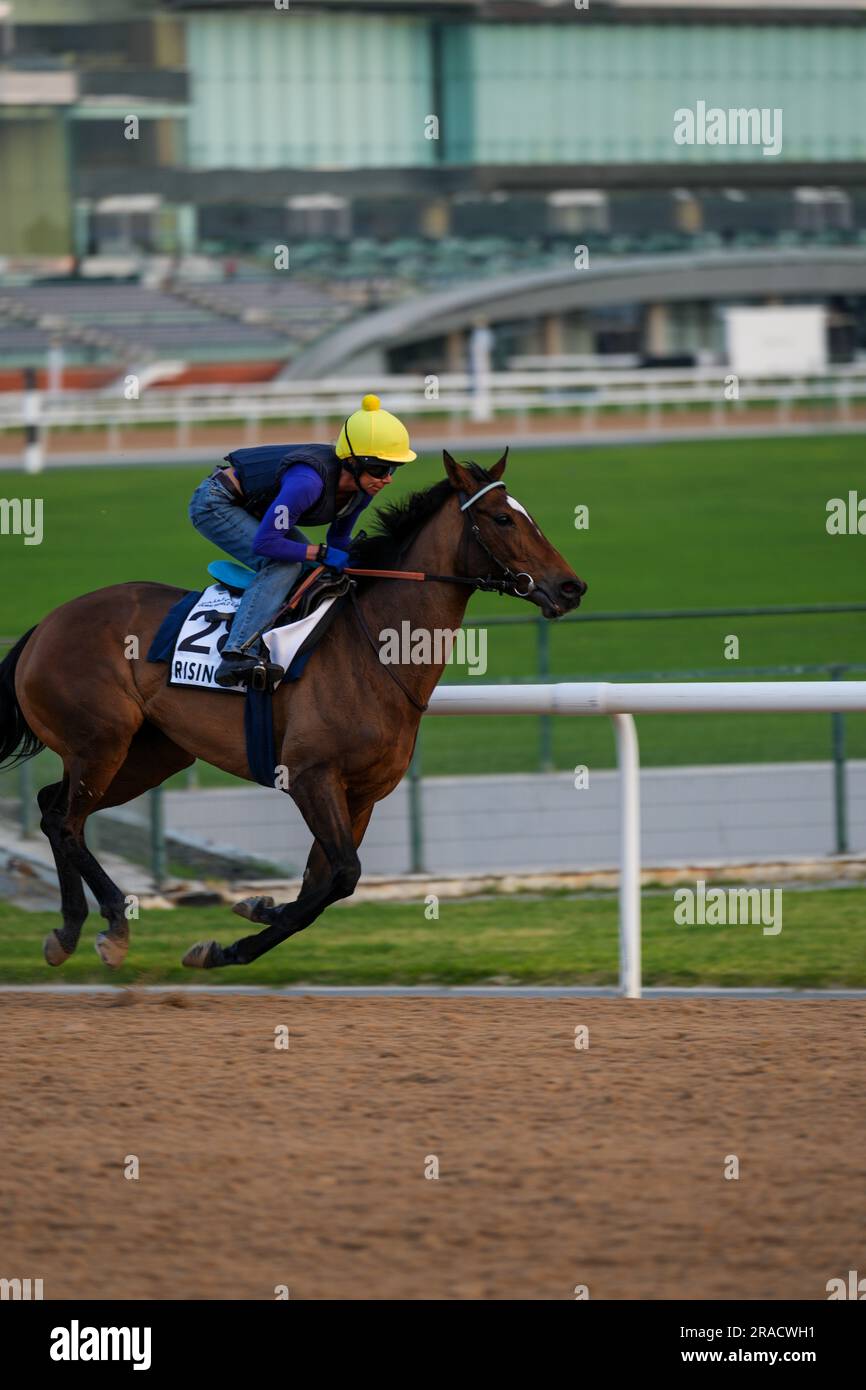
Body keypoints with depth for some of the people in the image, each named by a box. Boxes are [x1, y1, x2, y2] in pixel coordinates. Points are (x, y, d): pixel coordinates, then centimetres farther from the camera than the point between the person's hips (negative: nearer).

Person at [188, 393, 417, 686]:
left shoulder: (361, 487, -10)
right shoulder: (308, 482, -37)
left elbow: (339, 540, 7)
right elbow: (264, 543, -35)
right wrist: (322, 554, -29)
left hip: (252, 511, 9)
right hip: (216, 505, -9)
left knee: (315, 571, 9)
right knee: (284, 565, -26)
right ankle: (238, 655, -36)